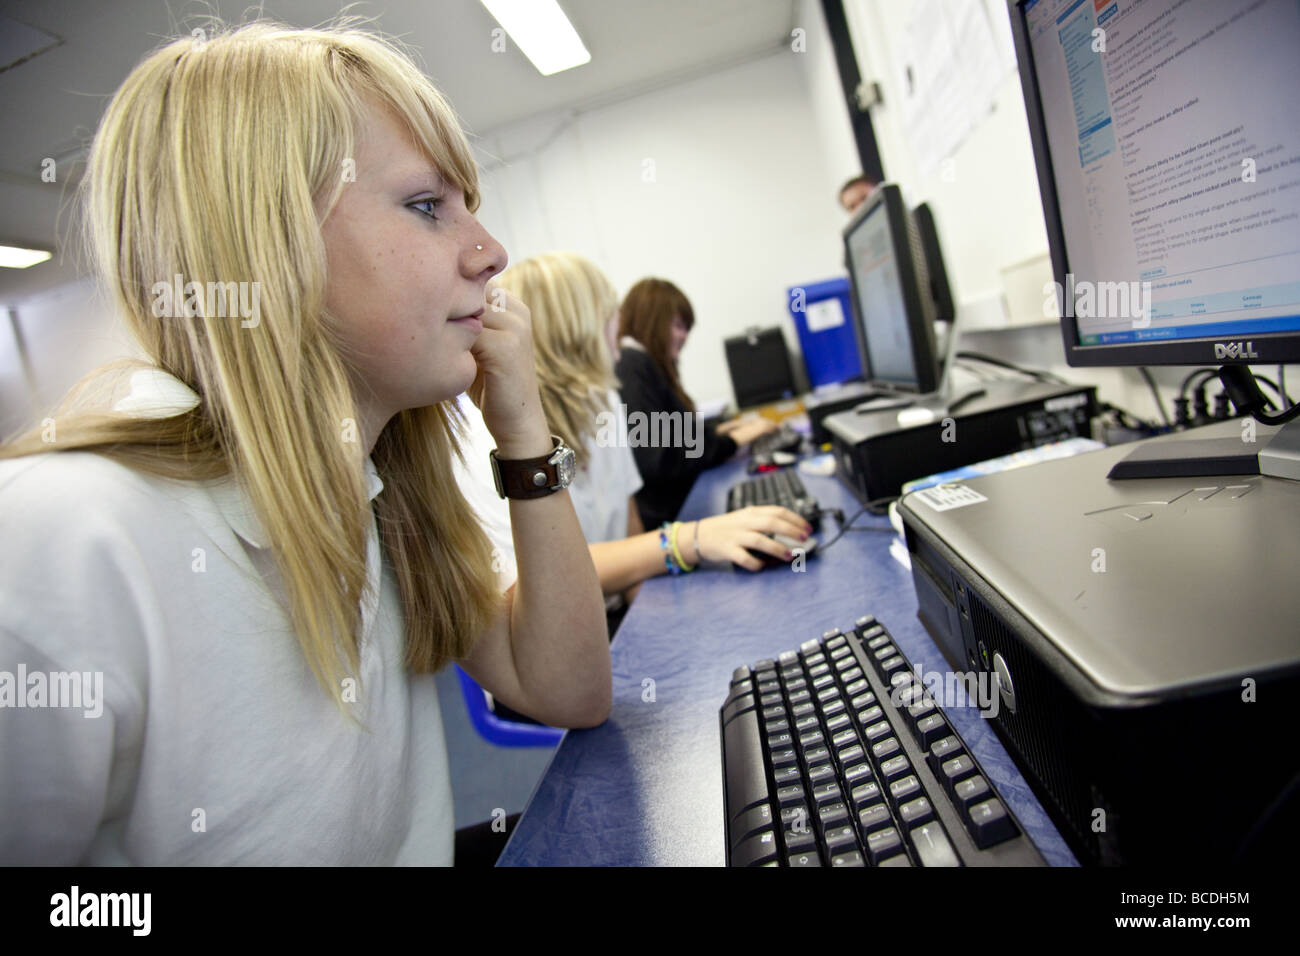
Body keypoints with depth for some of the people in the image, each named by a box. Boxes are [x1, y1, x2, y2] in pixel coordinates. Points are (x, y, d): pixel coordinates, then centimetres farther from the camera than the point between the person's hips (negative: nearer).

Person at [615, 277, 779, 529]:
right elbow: (659, 462, -21)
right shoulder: (631, 368, -15)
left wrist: (716, 431, 8)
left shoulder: (641, 363, 16)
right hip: (661, 517, -9)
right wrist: (732, 441, -12)